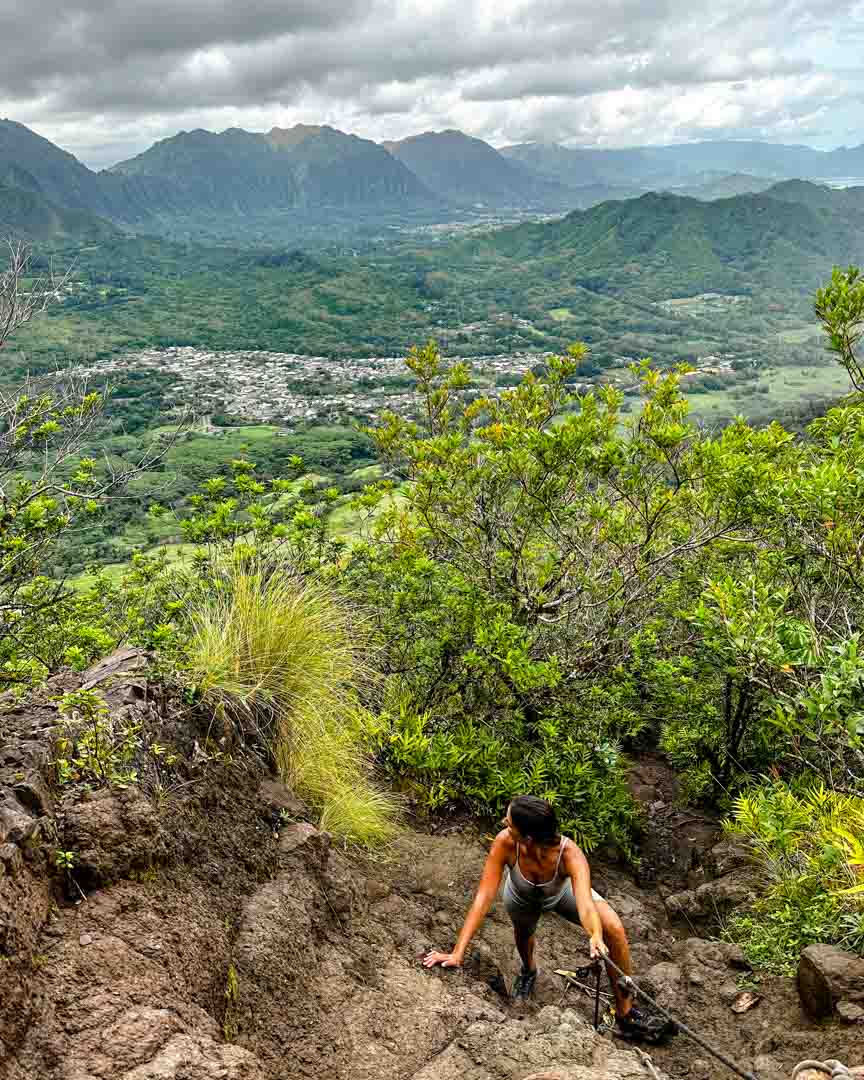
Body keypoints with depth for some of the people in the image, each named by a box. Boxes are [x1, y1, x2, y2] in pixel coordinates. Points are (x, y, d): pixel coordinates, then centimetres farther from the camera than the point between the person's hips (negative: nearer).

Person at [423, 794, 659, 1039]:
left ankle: (624, 1011, 3)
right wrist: (458, 953, -38)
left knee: (614, 929, -17)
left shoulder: (569, 854, -42)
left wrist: (596, 937, -74)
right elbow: (484, 897, -36)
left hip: (563, 891, -2)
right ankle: (528, 970, 35)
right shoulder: (505, 842, -40)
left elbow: (585, 902, -53)